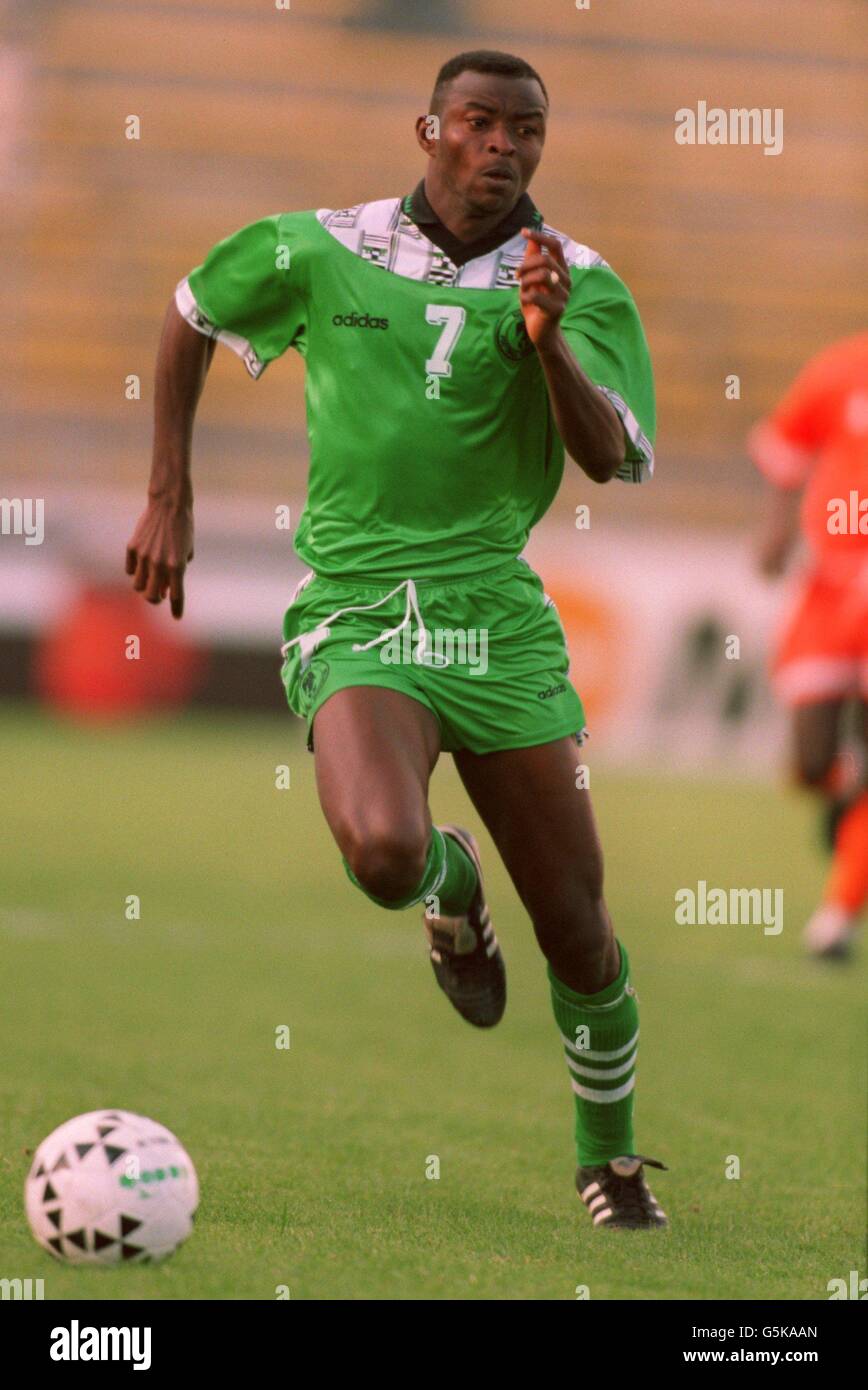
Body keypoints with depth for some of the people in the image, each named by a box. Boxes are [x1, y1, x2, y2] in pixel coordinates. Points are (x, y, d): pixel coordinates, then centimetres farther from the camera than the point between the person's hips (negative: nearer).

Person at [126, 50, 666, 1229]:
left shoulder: (582, 287, -1)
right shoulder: (322, 254, 0)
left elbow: (614, 460, -13)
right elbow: (191, 314, 19)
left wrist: (547, 340, -30)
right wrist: (169, 500, 14)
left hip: (499, 619, 2)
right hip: (356, 614, -2)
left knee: (578, 933, 4)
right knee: (385, 854, -30)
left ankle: (610, 1161, 29)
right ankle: (450, 889, 8)